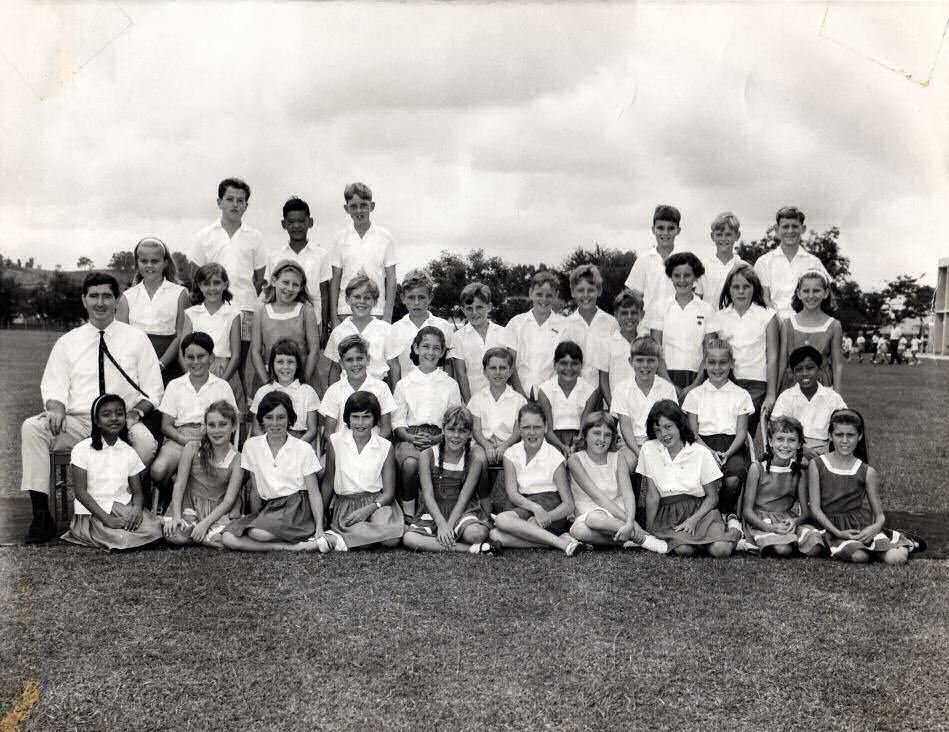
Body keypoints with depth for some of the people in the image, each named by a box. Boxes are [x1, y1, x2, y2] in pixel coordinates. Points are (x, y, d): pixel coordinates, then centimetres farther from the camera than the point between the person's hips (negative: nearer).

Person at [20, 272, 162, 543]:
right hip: (76, 422, 2)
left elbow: (153, 390, 7)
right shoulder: (67, 342, 15)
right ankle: (41, 515, -20)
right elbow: (53, 388, 12)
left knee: (146, 442, -35)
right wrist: (56, 408, -12)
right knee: (31, 427, -25)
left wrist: (135, 413, -13)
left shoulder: (136, 338, 9)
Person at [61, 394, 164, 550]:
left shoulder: (129, 453, 9)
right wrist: (106, 518, -19)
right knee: (121, 539, -30)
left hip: (124, 508, 3)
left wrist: (137, 509, -17)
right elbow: (80, 491, -8)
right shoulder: (82, 449, -3)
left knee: (154, 529, -25)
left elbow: (138, 492, 8)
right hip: (93, 512, -3)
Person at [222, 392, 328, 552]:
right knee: (228, 539, -22)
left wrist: (319, 528, -14)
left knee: (258, 533, -33)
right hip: (268, 508, 5)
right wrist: (253, 519, 1)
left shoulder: (303, 449, -1)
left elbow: (314, 492, -3)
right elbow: (255, 490, 11)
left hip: (296, 507, -5)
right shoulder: (251, 446, 7)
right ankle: (292, 547, -21)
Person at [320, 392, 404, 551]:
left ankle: (333, 539, -21)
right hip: (345, 504, -3)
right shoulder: (335, 441, 3)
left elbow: (389, 492, 1)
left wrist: (369, 508, -17)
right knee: (364, 539, -39)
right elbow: (328, 483, 12)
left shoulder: (385, 447, 3)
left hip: (376, 502, 3)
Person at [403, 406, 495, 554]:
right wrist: (441, 524, -24)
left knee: (476, 534, -37)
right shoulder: (427, 456, -2)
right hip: (435, 513, 2)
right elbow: (428, 495, -10)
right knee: (409, 538, -29)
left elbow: (464, 496, -9)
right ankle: (470, 549, -28)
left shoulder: (474, 456, -5)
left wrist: (448, 525, -19)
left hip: (464, 510, -2)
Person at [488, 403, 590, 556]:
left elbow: (569, 504, -5)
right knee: (495, 535, -28)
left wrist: (547, 516, -25)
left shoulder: (554, 457, -2)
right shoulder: (511, 454, 7)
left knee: (502, 520, -31)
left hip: (549, 505, -4)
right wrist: (535, 508, -25)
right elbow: (512, 493, -5)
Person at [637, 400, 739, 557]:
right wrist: (649, 529, -3)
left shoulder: (701, 453, 1)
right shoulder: (649, 450, 2)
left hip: (700, 510, 0)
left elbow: (712, 497, 2)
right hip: (668, 513, 0)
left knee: (721, 550, -28)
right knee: (683, 549, -33)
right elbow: (652, 496, 3)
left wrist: (693, 520, -14)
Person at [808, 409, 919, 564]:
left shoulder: (867, 472, 4)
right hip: (832, 526, -2)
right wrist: (837, 533, -15)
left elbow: (880, 514, 6)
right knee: (859, 556, -32)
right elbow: (815, 508, -3)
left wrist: (876, 527, -18)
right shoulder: (817, 466, -1)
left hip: (862, 524, 2)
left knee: (896, 558, -20)